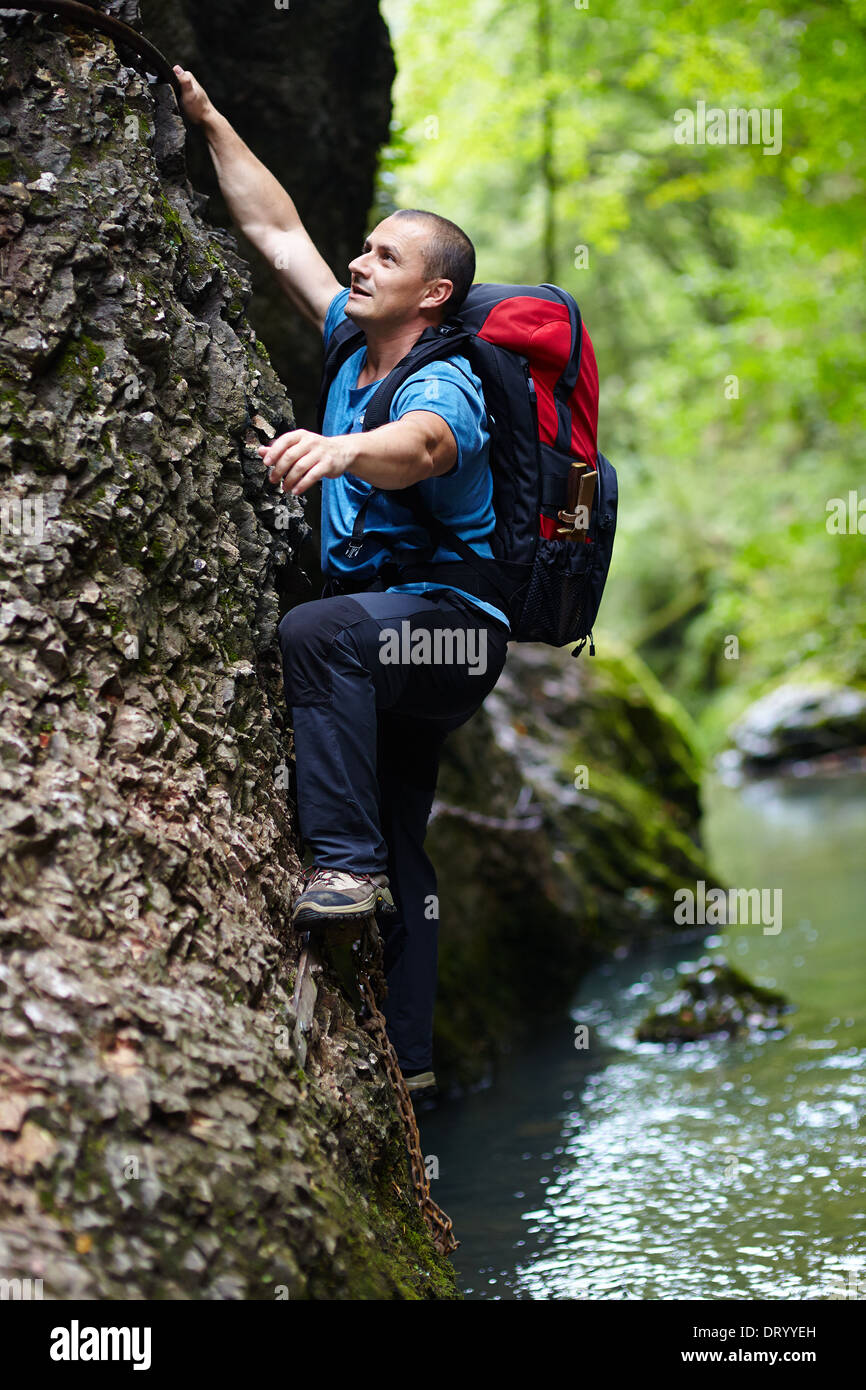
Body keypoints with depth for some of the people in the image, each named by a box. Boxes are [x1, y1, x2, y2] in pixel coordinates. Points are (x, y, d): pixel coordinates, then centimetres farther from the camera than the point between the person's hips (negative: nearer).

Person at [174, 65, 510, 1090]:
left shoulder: (445, 385, -18)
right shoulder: (357, 350, 6)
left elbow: (422, 443, -43)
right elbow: (276, 231, 12)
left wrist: (344, 449, -63)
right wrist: (209, 121, 11)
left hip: (452, 625, -9)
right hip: (390, 641, 9)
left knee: (317, 632, -38)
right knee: (396, 860, 12)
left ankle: (346, 859, -33)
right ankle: (402, 1057, 21)